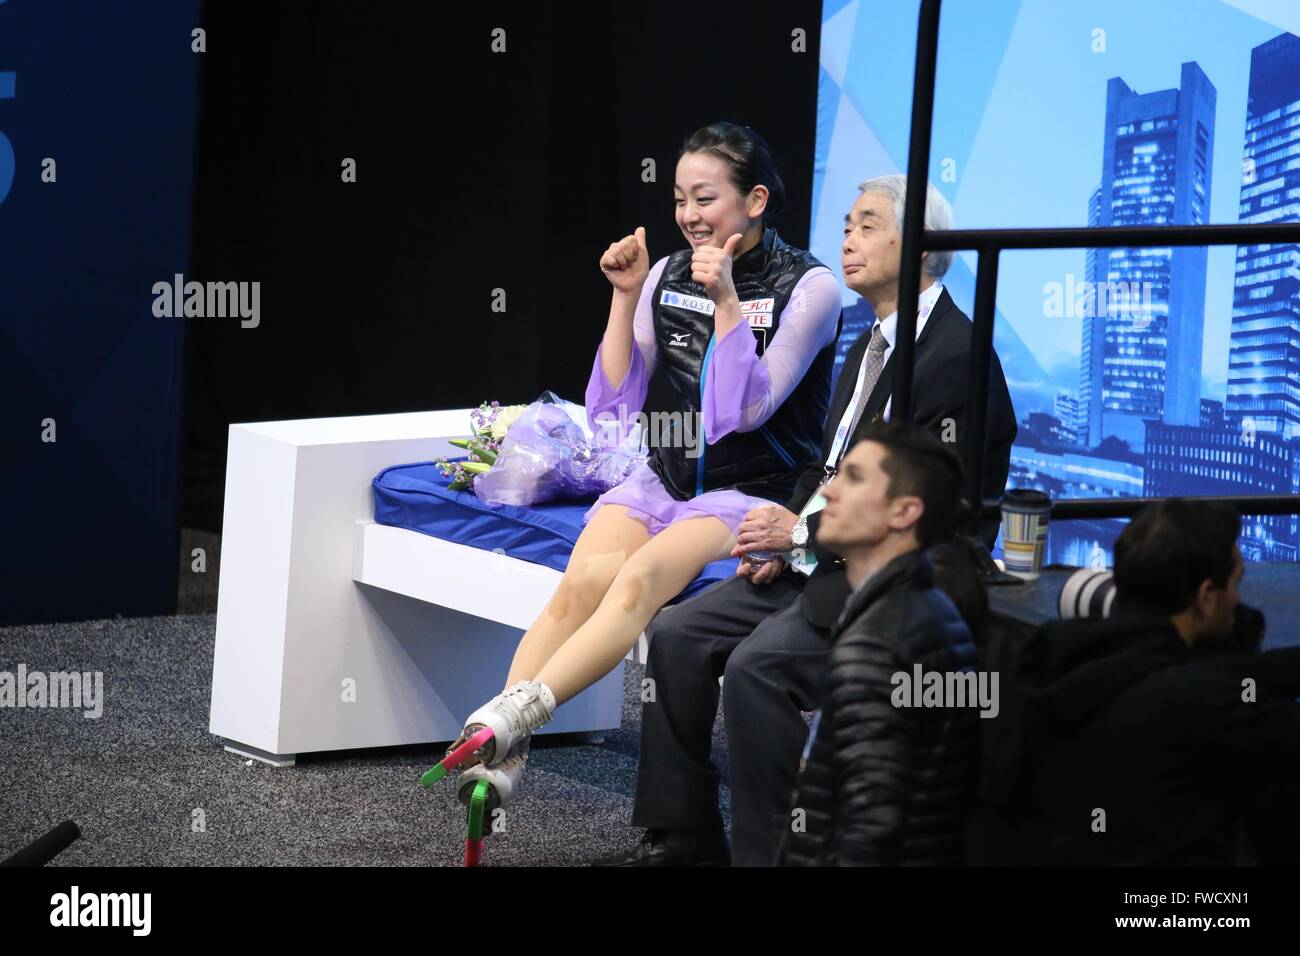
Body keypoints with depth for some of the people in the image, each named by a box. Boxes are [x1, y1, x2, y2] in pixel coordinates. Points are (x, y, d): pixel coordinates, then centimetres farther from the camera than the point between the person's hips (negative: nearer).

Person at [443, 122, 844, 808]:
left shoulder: (807, 287, -6)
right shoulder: (669, 275, 10)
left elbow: (740, 412, -14)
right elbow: (611, 412, 7)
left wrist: (727, 299, -20)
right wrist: (626, 297, -1)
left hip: (756, 493, -4)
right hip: (667, 478, 4)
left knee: (642, 574, -33)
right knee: (582, 581, -26)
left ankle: (516, 714, -46)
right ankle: (500, 752, -39)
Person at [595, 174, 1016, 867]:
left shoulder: (957, 356, -16)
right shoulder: (868, 346, 16)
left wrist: (803, 532, -15)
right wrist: (784, 536, 4)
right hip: (822, 560, 10)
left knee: (757, 667, -27)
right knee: (676, 634, 0)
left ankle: (766, 854, -16)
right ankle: (682, 836, 7)